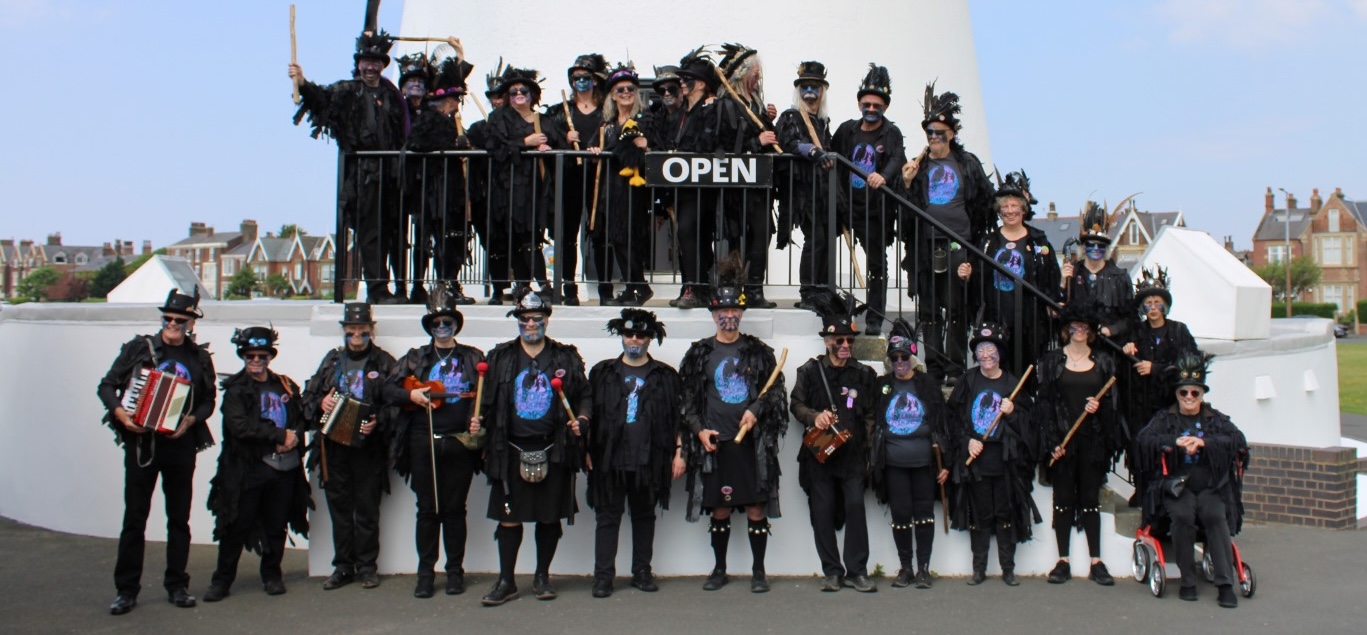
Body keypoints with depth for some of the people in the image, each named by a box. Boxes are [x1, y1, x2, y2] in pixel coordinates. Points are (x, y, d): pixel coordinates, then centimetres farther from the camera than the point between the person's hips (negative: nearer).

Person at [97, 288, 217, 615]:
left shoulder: (199, 357, 6)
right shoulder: (139, 348, 1)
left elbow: (209, 400, 8)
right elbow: (107, 385, 2)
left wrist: (191, 419, -11)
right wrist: (119, 411, -15)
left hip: (181, 444, 2)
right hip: (140, 442, -2)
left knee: (179, 517, 8)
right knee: (134, 516, 1)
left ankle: (177, 585, 18)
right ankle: (126, 589, 9)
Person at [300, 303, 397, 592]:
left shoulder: (384, 362, 1)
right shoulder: (332, 359, 13)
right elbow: (309, 394, 16)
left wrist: (378, 422, -20)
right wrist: (321, 404, -5)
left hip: (368, 446, -4)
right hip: (334, 446, 4)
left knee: (367, 508, 2)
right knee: (339, 506, 8)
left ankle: (367, 565, 13)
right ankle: (343, 565, 18)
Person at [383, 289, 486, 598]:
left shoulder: (473, 358, 10)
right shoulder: (415, 358, 13)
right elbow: (388, 389, 10)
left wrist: (478, 422, -10)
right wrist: (411, 394, -7)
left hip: (459, 442, -1)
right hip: (423, 442, 1)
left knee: (455, 509, 4)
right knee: (427, 509, 4)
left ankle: (455, 571, 14)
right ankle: (425, 572, 11)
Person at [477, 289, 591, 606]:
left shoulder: (566, 357, 7)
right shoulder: (500, 357, 9)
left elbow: (585, 395, 11)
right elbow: (487, 398, 12)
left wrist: (582, 419, -6)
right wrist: (479, 420, -5)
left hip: (553, 451, 0)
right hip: (512, 450, 0)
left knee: (550, 517, 8)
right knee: (509, 517, 3)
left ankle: (542, 576, 23)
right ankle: (506, 581, 13)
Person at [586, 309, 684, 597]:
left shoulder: (665, 376, 7)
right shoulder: (603, 373, 8)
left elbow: (678, 418, 7)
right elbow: (589, 413, 8)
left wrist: (678, 452, 0)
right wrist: (587, 451, 1)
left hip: (649, 461, 1)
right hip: (610, 458, 0)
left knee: (644, 516, 11)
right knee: (608, 517, 1)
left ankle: (642, 572, 21)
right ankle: (603, 576, 6)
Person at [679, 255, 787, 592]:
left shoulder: (759, 351, 6)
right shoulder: (699, 353, 7)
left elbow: (776, 389, 7)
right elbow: (687, 397, 8)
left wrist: (756, 411, -9)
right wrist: (699, 429, -4)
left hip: (752, 441, 0)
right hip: (715, 443, 1)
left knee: (756, 507, 1)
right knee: (719, 509, 6)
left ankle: (758, 570, 13)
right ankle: (720, 569, 20)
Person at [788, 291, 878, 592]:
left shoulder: (864, 374, 10)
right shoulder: (810, 371, 4)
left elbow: (870, 415, 14)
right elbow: (795, 404, 8)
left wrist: (867, 448, 6)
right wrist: (814, 417, -12)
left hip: (852, 454, 1)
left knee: (855, 508, -7)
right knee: (823, 511, 1)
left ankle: (857, 571, 2)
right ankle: (832, 571, 11)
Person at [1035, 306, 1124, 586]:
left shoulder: (1103, 361, 10)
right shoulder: (1052, 361, 4)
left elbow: (1113, 400, 11)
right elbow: (1044, 402, -1)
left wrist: (1100, 407, -12)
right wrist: (1052, 441, -9)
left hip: (1092, 439, 1)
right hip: (1062, 439, -1)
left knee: (1090, 498, 4)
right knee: (1063, 498, 2)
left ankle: (1096, 563, 7)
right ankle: (1063, 561, 6)